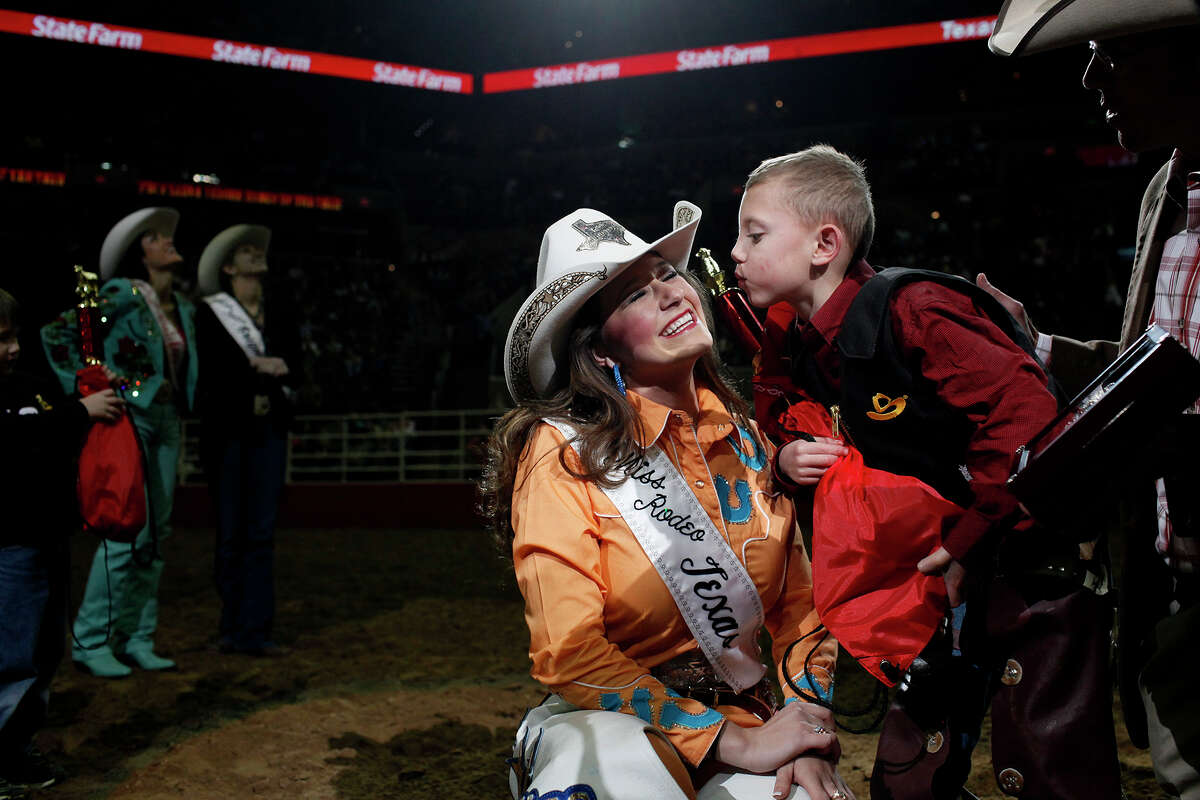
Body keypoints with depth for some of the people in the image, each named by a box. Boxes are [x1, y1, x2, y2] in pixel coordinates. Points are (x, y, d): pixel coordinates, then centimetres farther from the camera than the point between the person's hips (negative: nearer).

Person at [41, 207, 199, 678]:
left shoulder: (183, 307, 13)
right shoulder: (122, 294, -7)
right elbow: (56, 333, -10)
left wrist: (178, 406, 12)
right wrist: (84, 391, -10)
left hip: (166, 424, 7)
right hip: (127, 419, -7)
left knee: (157, 534, 8)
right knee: (130, 529, -11)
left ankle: (136, 640, 18)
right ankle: (91, 642, 2)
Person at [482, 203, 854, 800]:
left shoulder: (745, 438, 3)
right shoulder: (562, 452, -13)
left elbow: (799, 605, 10)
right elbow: (568, 655, -16)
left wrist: (807, 739, -5)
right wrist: (737, 743, -17)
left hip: (746, 721, 4)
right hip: (608, 723, -4)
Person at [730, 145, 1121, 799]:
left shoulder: (912, 310, -22)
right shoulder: (793, 349, 2)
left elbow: (1024, 414, -28)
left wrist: (964, 544, -23)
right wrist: (787, 460, -8)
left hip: (1032, 566, -7)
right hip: (941, 581, 8)